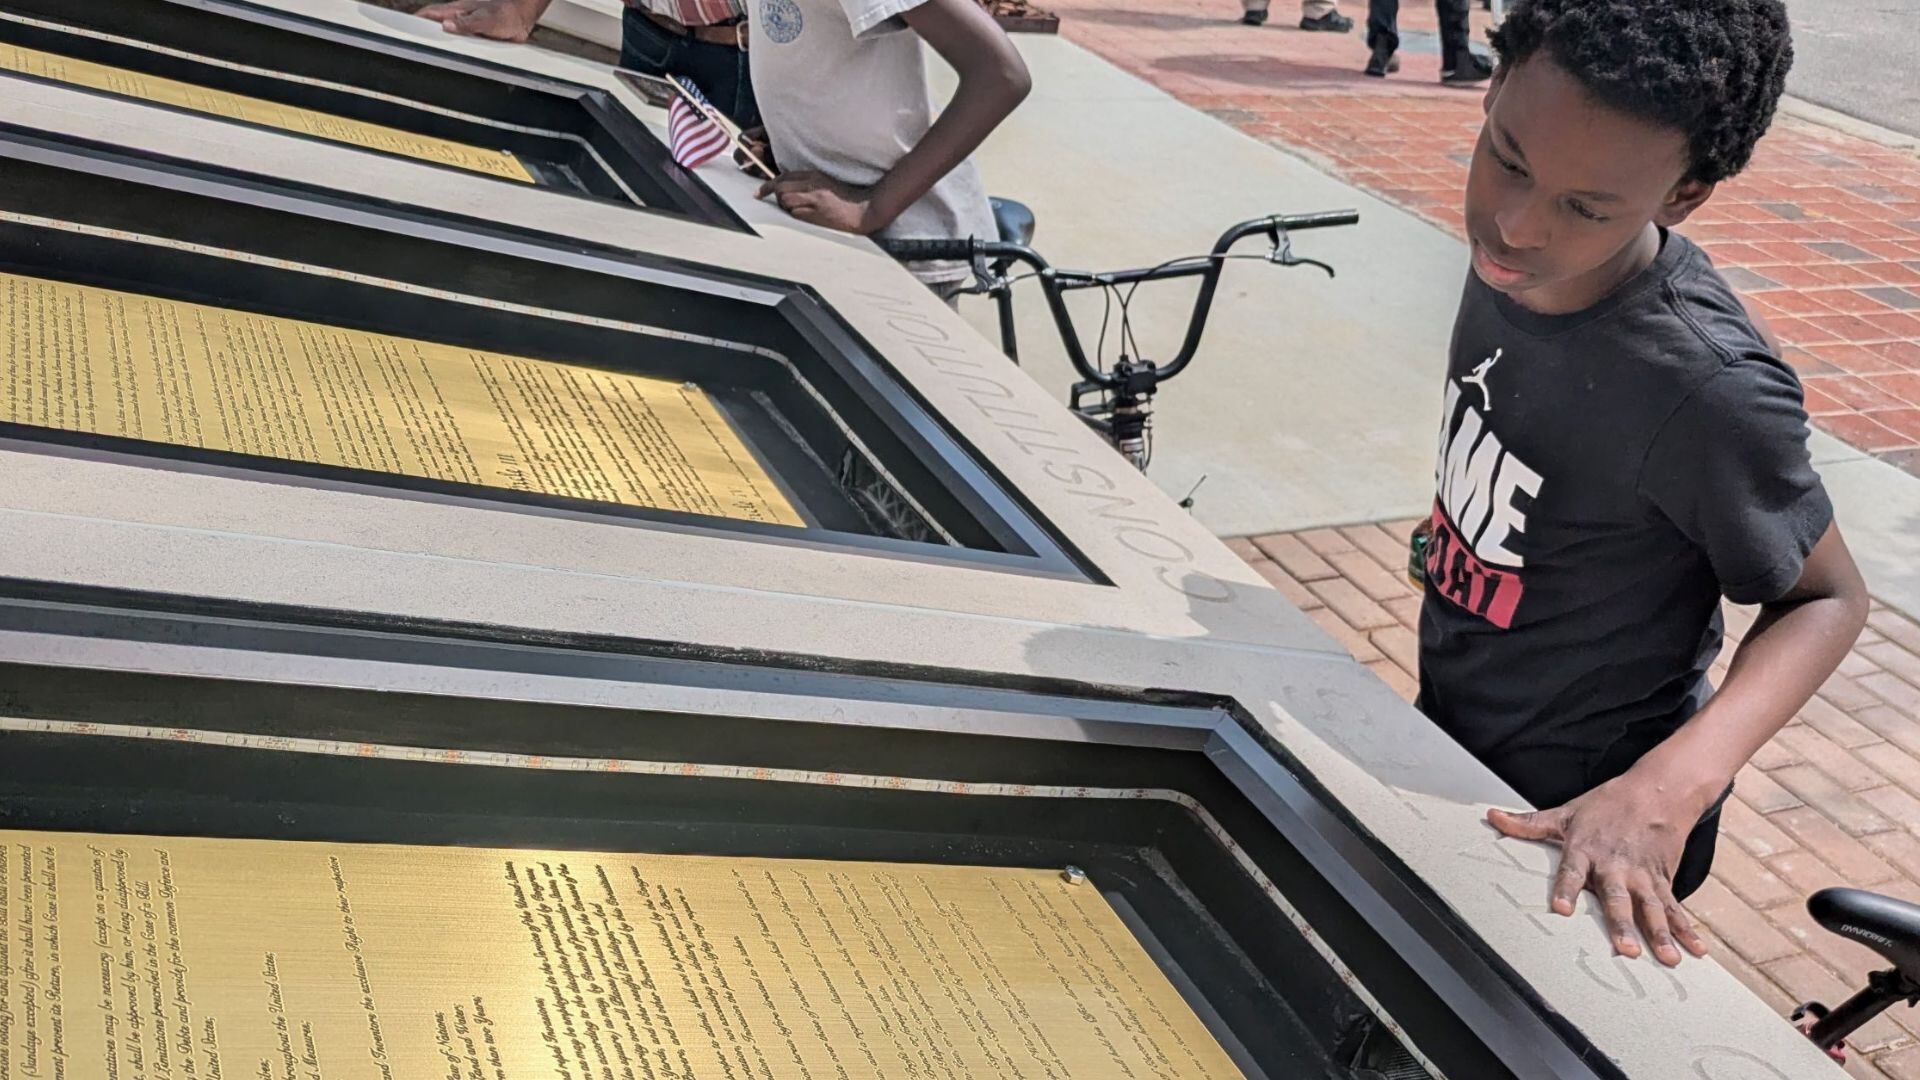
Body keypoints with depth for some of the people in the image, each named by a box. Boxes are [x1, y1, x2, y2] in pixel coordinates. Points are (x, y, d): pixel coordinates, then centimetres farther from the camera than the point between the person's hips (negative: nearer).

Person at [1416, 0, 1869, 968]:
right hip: (1447, 740, 7)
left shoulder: (1706, 389, -34)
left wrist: (1670, 787, -33)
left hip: (1573, 824, -6)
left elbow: (1827, 598, -19)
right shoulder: (1511, 254, -14)